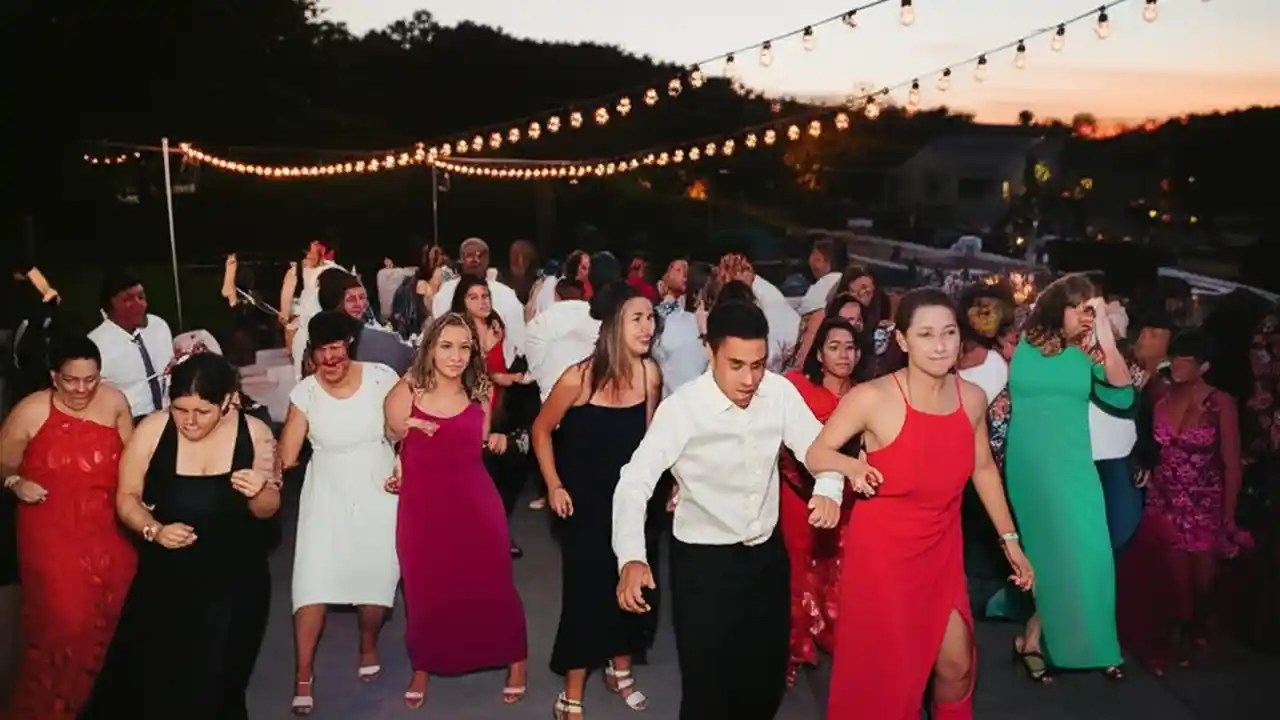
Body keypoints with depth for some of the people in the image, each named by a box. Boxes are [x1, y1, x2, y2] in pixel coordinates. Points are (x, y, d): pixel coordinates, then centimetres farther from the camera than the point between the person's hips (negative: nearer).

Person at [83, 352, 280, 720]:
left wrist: (258, 494, -23)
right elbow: (127, 497, -1)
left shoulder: (254, 433, -8)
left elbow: (269, 509, -1)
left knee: (212, 685, 8)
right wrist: (154, 530, -19)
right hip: (164, 577, 0)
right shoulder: (152, 429, -11)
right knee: (142, 679, 4)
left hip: (234, 581, 0)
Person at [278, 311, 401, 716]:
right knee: (312, 584, -7)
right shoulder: (305, 392, -8)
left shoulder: (382, 378, -10)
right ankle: (303, 676, 9)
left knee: (377, 581, 3)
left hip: (378, 495, 0)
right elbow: (287, 456, -9)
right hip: (326, 497, 0)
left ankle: (368, 646, 35)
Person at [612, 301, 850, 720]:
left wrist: (828, 490, -26)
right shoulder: (682, 407, -20)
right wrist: (631, 559, -38)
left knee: (768, 678, 17)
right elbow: (635, 481, -23)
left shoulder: (780, 392, -9)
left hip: (767, 553, 4)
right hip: (703, 561, -4)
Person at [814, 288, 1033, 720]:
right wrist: (851, 466, -31)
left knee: (957, 665, 13)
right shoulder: (872, 398, -20)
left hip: (942, 549, 5)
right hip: (882, 550, -4)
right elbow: (814, 452, -11)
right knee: (883, 670, 8)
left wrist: (1010, 540, 11)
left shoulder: (972, 397, -5)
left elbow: (983, 469, 9)